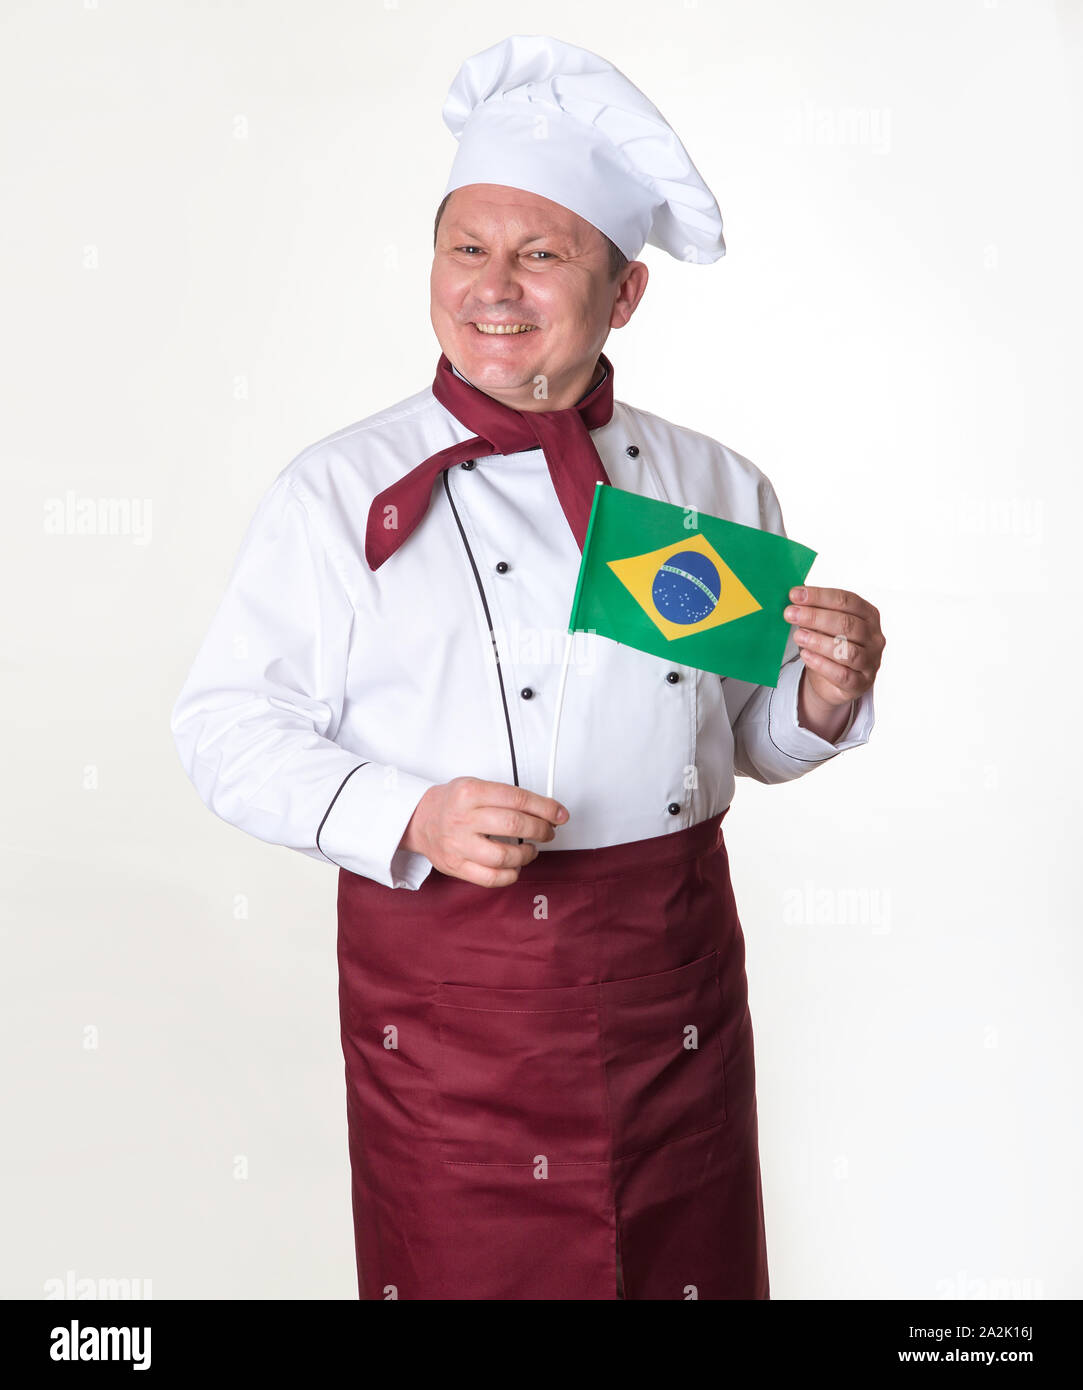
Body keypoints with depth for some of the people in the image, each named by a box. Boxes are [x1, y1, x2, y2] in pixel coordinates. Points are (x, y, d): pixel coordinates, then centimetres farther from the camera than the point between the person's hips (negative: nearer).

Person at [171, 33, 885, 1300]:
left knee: (695, 1269, 14)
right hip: (446, 993, -2)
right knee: (464, 1271, 10)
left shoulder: (714, 485, 6)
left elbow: (749, 732, 13)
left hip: (675, 985, 3)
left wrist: (822, 704, -9)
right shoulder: (340, 491, -4)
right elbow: (227, 725, -6)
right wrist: (409, 818, -19)